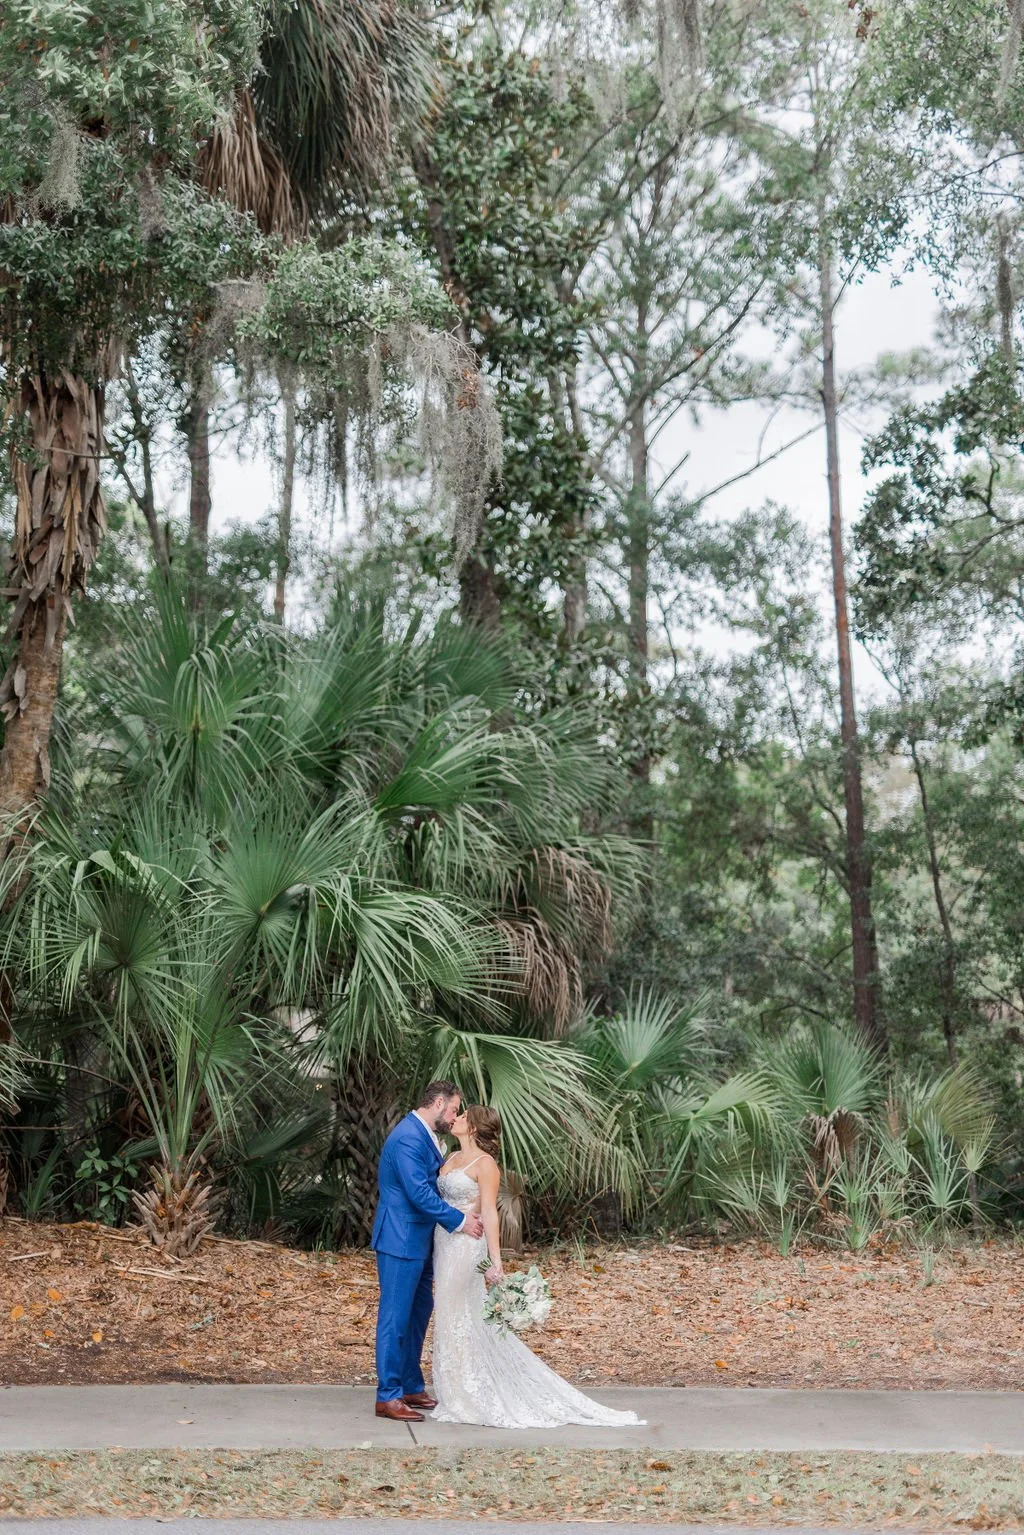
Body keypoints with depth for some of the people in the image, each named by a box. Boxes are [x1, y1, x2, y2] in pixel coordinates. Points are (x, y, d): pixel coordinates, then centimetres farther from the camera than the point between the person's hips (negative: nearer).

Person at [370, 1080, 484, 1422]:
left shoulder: (423, 1135, 12)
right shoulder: (408, 1138, -21)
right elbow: (419, 1193, -25)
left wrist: (466, 1214, 8)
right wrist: (459, 1220, -17)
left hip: (418, 1240, 11)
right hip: (401, 1240, -10)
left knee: (419, 1311, 17)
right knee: (396, 1317, -4)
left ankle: (411, 1386, 27)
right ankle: (388, 1397, 1)